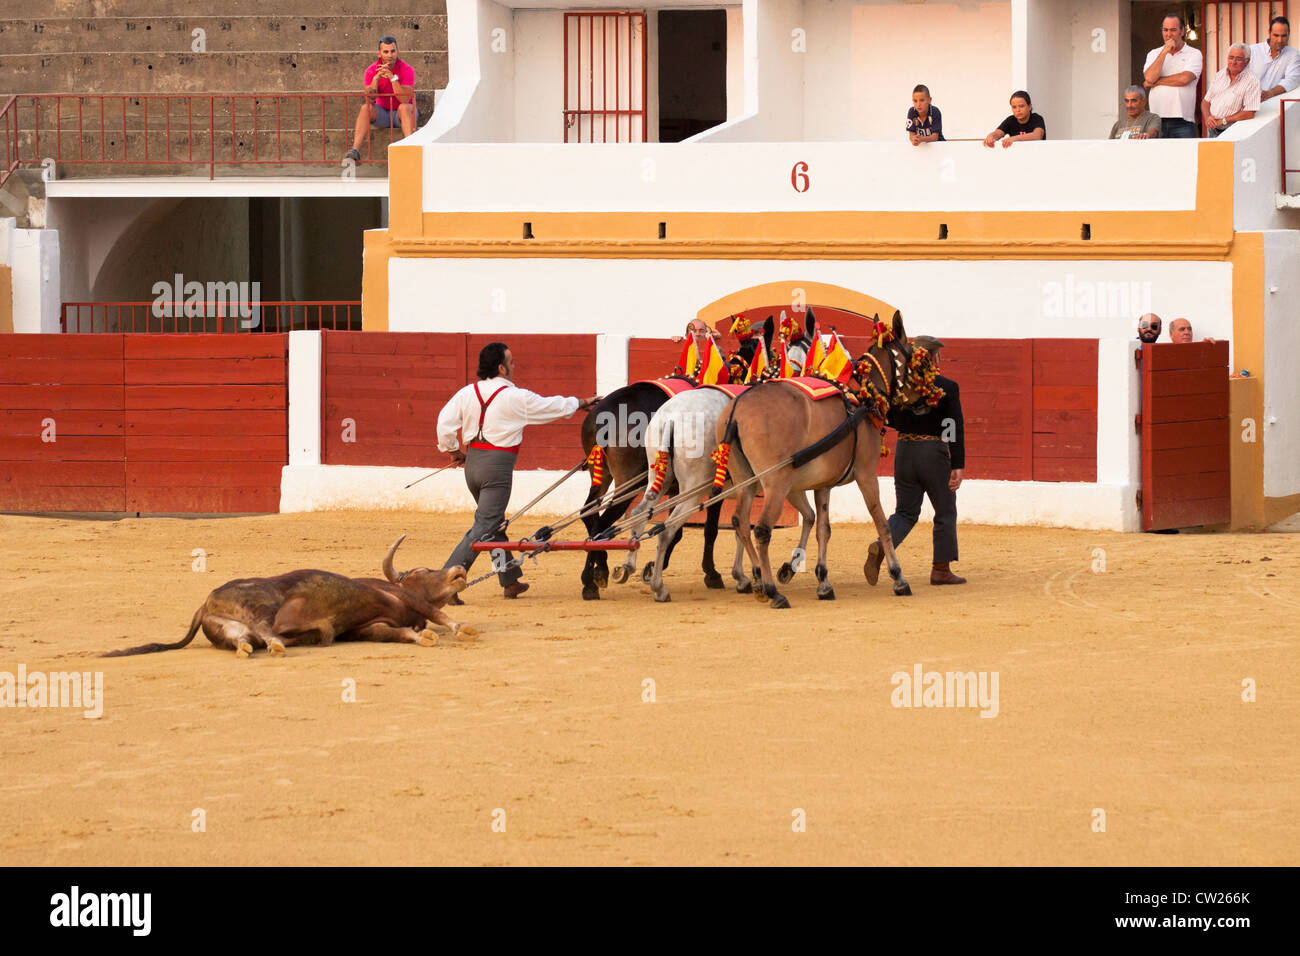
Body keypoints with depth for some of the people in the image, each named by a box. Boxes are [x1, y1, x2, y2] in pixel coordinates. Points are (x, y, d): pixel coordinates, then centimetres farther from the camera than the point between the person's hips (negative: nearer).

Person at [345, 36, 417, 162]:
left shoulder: (406, 70, -18)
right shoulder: (371, 70, -10)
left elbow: (405, 100, -29)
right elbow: (369, 99, -21)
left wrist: (392, 78, -38)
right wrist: (376, 77, -34)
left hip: (402, 114, -2)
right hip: (383, 113, 2)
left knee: (404, 107, -35)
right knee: (365, 107, -26)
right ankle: (355, 150, -37)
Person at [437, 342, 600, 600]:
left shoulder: (467, 393, 3)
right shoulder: (516, 397, -10)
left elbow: (445, 423, -2)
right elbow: (555, 407, 3)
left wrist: (454, 451, 14)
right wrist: (582, 402, 21)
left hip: (472, 463, 7)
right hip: (498, 465, -7)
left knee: (495, 523, 21)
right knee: (484, 528, -7)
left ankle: (510, 581, 32)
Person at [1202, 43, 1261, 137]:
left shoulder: (1251, 81, -7)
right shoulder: (1219, 75, 12)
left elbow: (1249, 114, -14)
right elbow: (1206, 101, 16)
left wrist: (1222, 121, -14)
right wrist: (1207, 118, -5)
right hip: (1212, 131, 4)